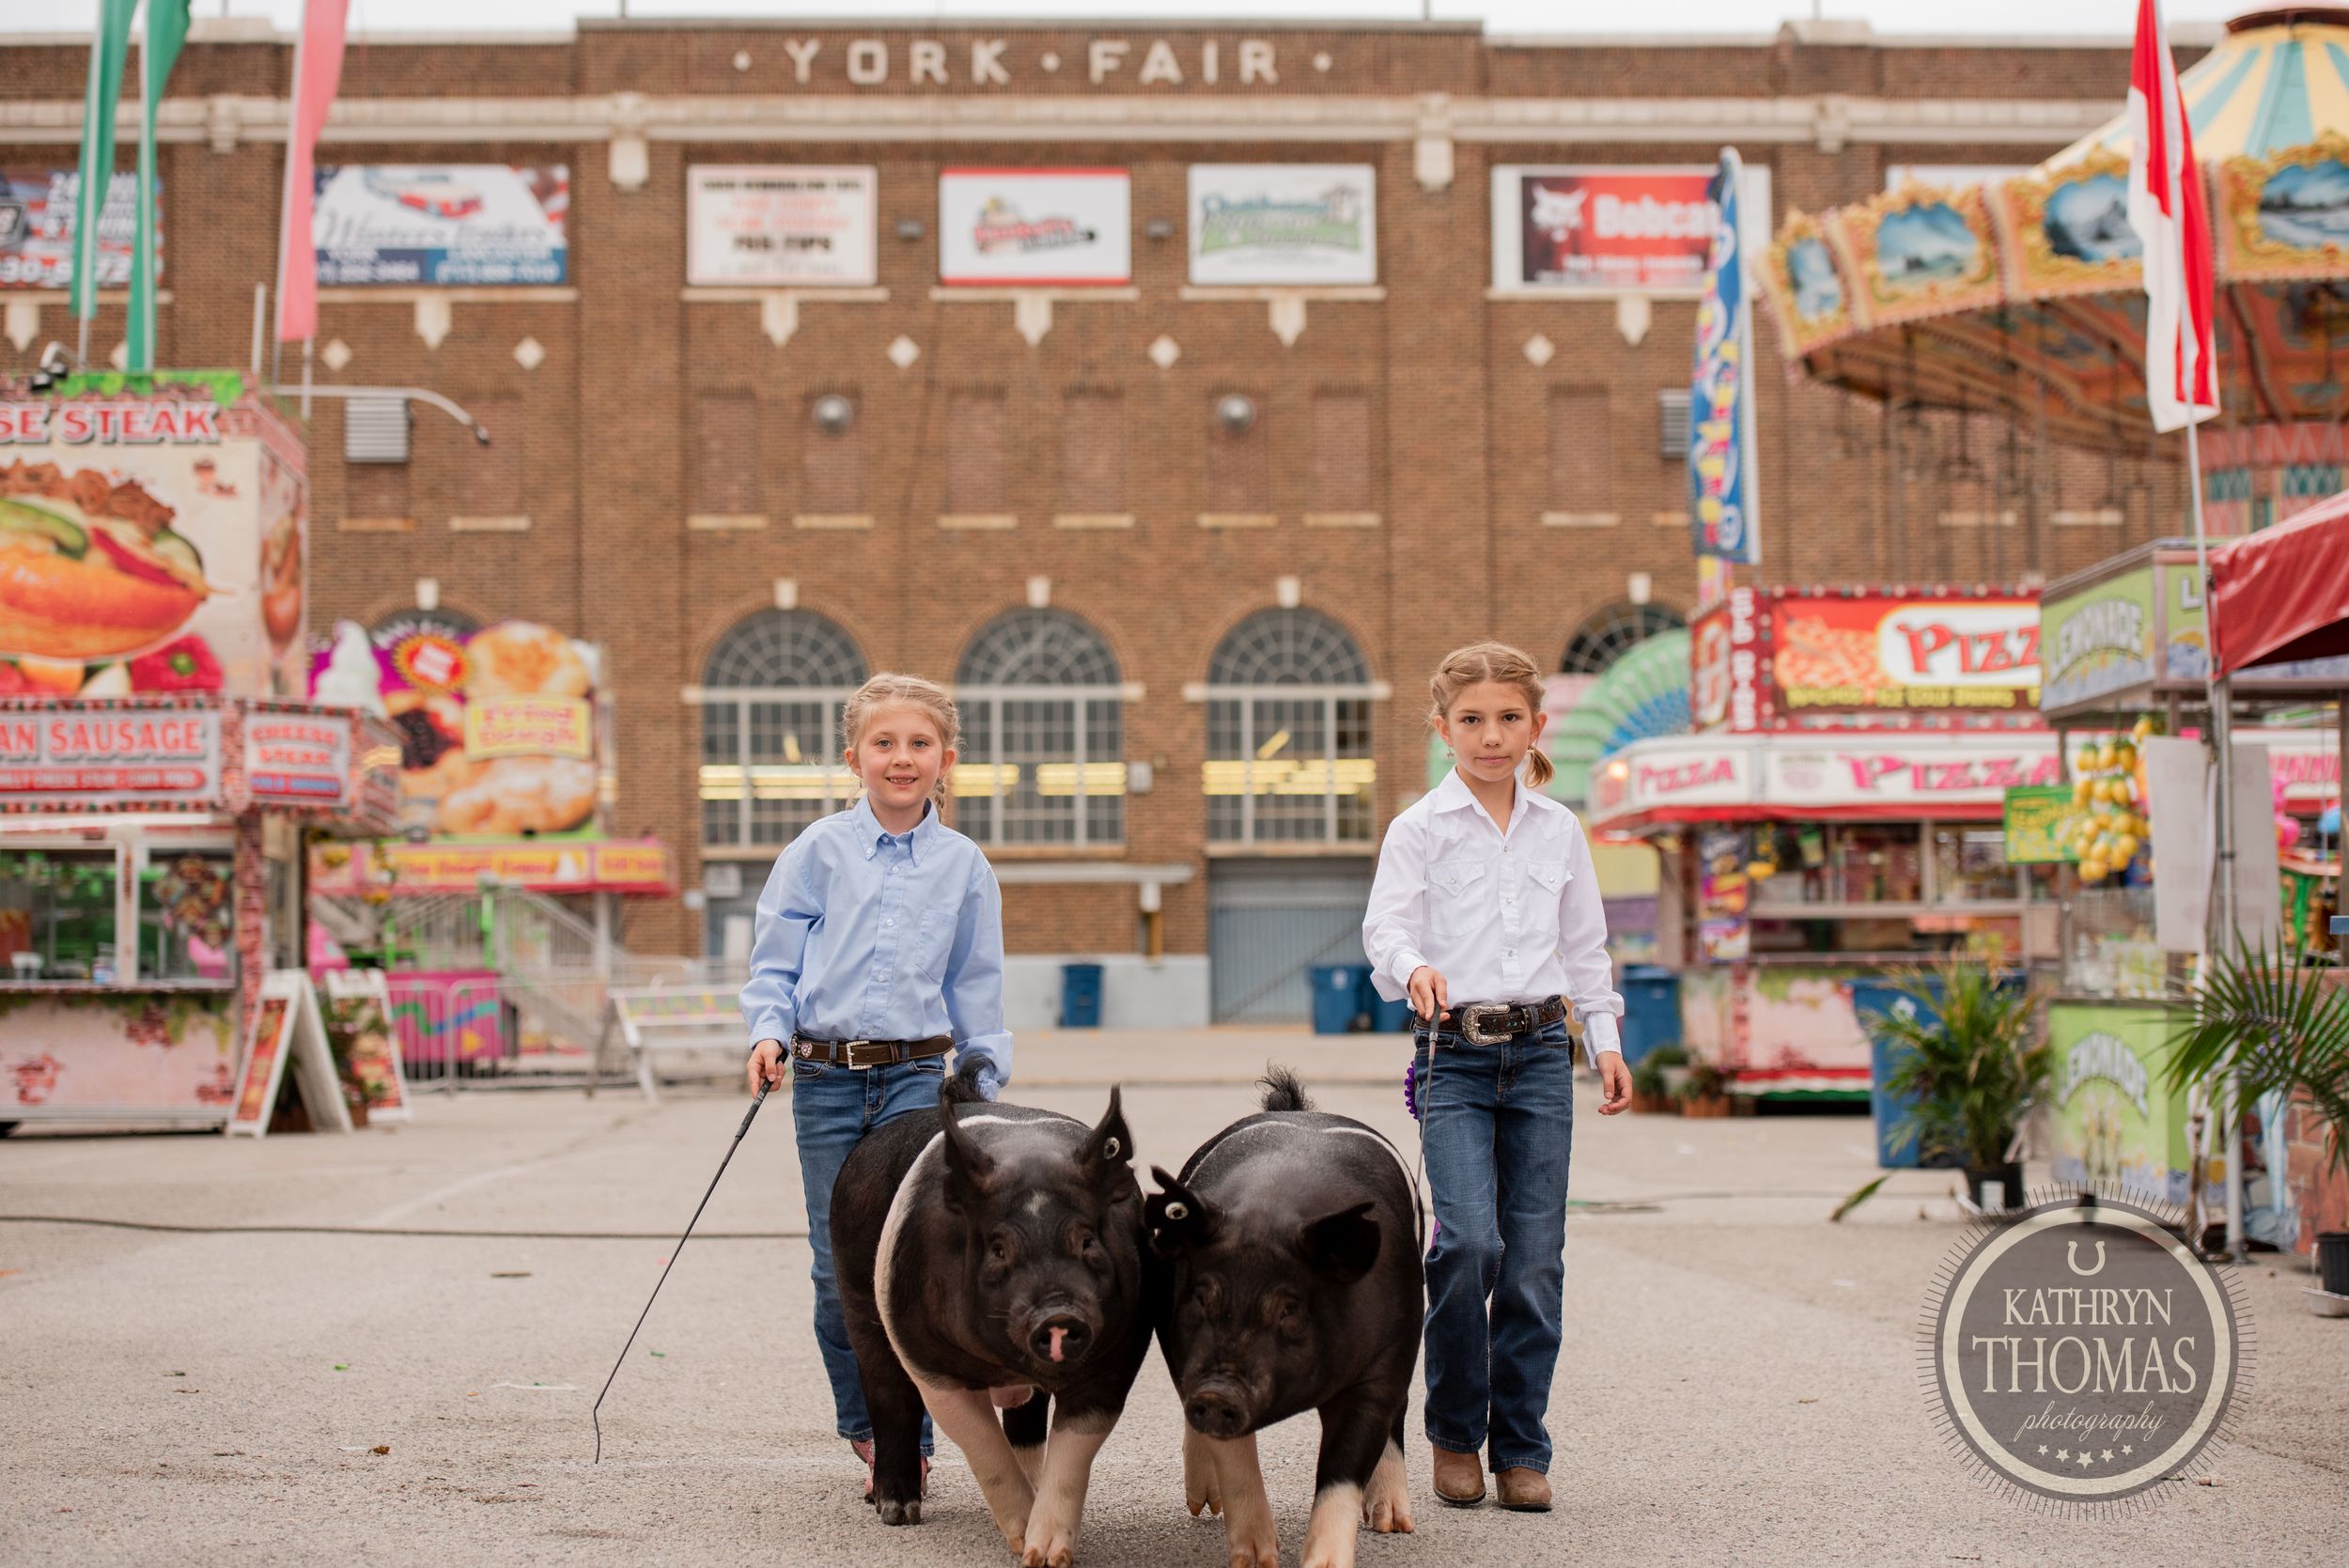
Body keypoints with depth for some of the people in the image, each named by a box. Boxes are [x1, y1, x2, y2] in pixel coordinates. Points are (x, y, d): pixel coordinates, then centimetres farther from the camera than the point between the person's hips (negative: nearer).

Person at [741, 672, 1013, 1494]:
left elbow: (976, 988, 12)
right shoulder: (817, 851, 5)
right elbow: (774, 959, 7)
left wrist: (983, 1089, 9)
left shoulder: (965, 867, 7)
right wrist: (768, 1032, -9)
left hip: (916, 1077, 0)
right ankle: (863, 1426, 20)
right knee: (839, 1269, 3)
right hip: (826, 1079, 0)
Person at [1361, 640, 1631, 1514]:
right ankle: (1454, 1433, 2)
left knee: (1536, 1259, 0)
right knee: (1470, 1239, -18)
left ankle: (1521, 1449, 11)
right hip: (1455, 1055, -3)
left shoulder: (1559, 831, 12)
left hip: (1540, 1054, 3)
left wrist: (1604, 1037, 11)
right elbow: (1386, 927, -10)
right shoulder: (1419, 829, 1)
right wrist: (1413, 969, -31)